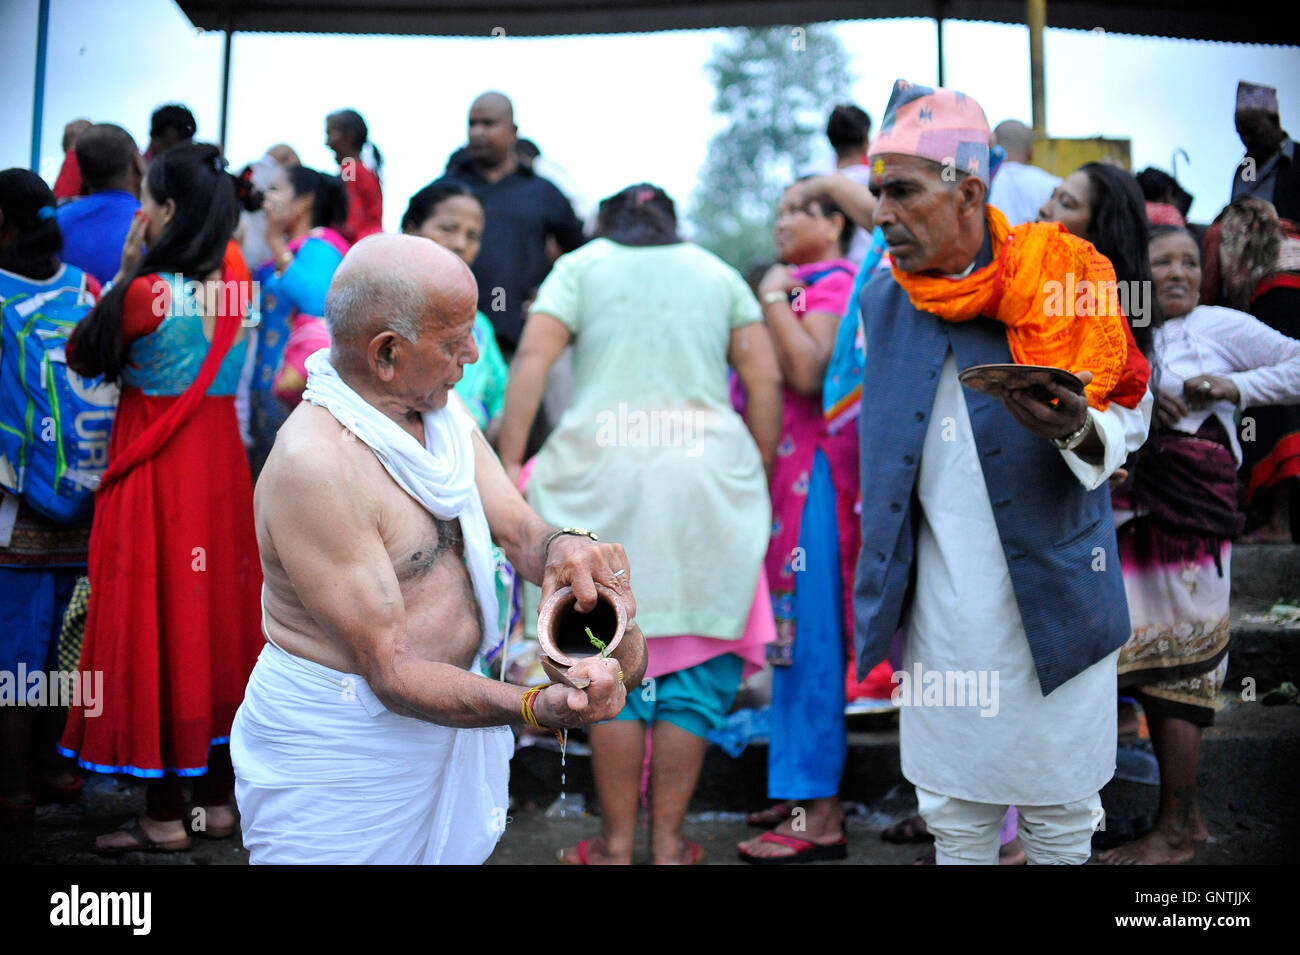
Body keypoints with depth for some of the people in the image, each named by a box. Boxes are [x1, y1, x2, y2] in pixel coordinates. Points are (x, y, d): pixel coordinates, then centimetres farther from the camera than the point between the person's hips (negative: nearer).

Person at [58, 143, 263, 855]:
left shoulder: (148, 292, -18)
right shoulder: (234, 290, 1)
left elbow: (80, 354, -3)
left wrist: (123, 272, -2)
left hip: (153, 479, -6)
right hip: (219, 473, 6)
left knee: (152, 624, 4)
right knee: (212, 617, 15)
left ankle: (165, 817, 14)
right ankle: (217, 799, 25)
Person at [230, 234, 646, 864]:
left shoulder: (441, 410, 1)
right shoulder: (312, 466, -28)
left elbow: (517, 526, -3)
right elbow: (392, 674, -27)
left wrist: (561, 546, -27)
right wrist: (538, 709, -40)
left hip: (447, 708, 8)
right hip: (337, 745, -7)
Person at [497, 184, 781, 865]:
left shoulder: (582, 264, 15)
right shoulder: (718, 272, 20)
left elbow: (532, 359, 0)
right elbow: (765, 380, 10)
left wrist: (509, 463, -2)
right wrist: (757, 479, 15)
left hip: (602, 463, -1)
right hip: (708, 469, 1)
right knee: (695, 663, 7)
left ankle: (616, 843, 12)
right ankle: (668, 841, 12)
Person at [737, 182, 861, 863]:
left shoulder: (835, 285, -6)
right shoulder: (802, 288, 20)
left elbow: (808, 374, -21)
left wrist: (773, 300, -11)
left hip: (814, 468, -9)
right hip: (783, 468, 9)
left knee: (808, 634, -8)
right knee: (792, 632, 12)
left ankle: (819, 814, -3)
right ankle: (801, 791, 21)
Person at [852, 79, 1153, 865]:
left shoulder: (1060, 284, -6)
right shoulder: (882, 302, 3)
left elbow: (1132, 413, 2)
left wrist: (1080, 432, -21)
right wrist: (877, 594, 15)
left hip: (1057, 598, -2)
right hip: (943, 614, 2)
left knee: (1061, 817, 11)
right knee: (955, 815, 11)